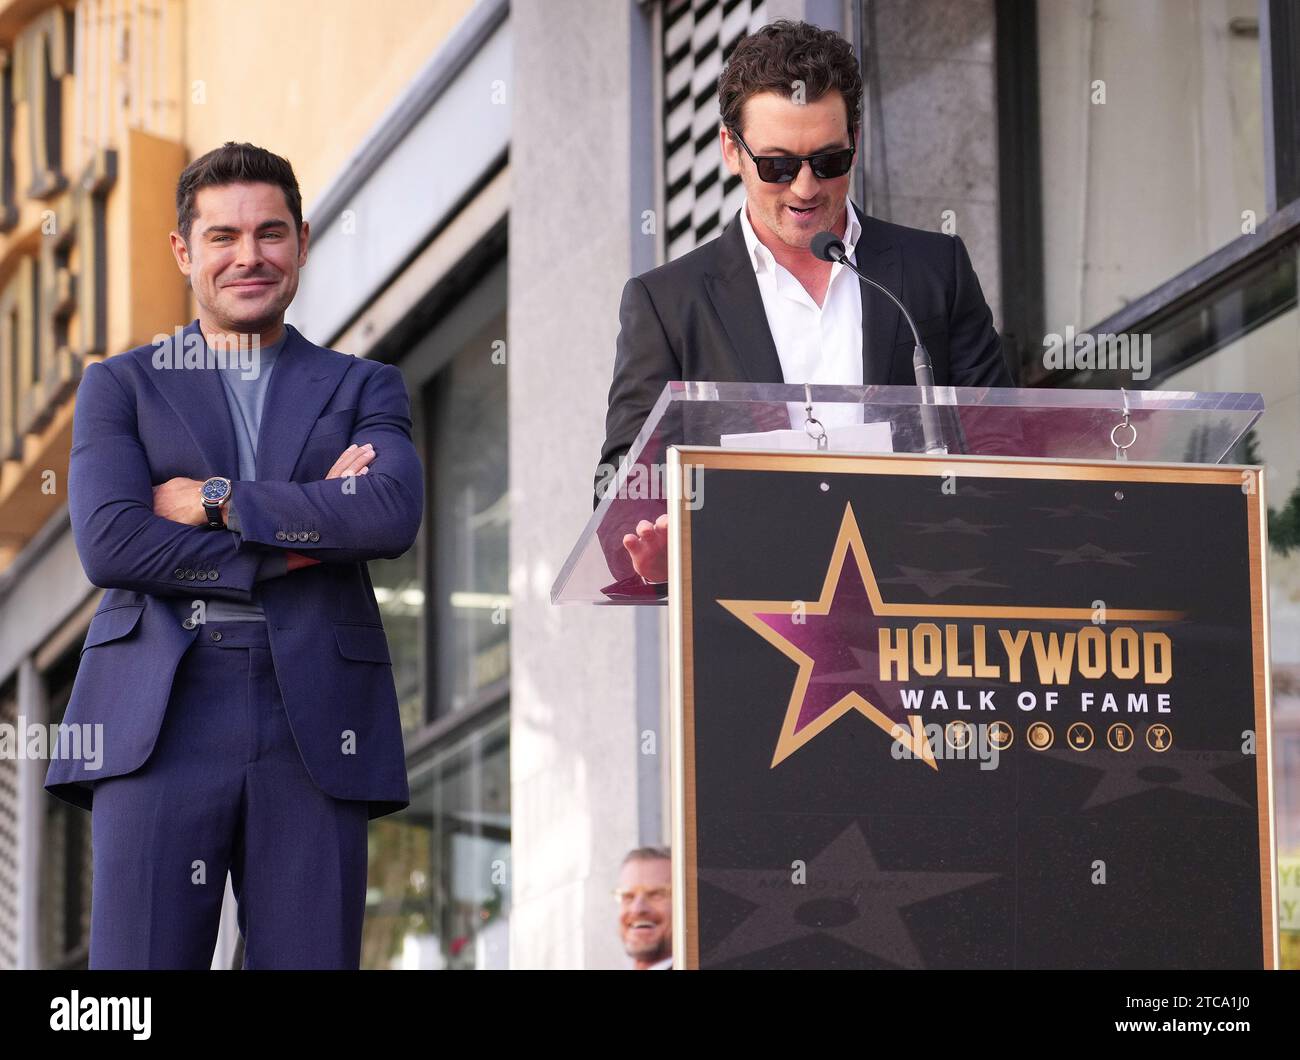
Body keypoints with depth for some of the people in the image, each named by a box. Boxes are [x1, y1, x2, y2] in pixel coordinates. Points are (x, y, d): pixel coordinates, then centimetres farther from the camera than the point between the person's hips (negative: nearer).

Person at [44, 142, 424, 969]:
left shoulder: (365, 389, 17)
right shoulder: (121, 387, 15)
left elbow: (394, 515, -5)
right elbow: (108, 542, -3)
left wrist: (216, 500, -6)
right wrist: (294, 543, -6)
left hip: (315, 733, 1)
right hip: (160, 720, -1)